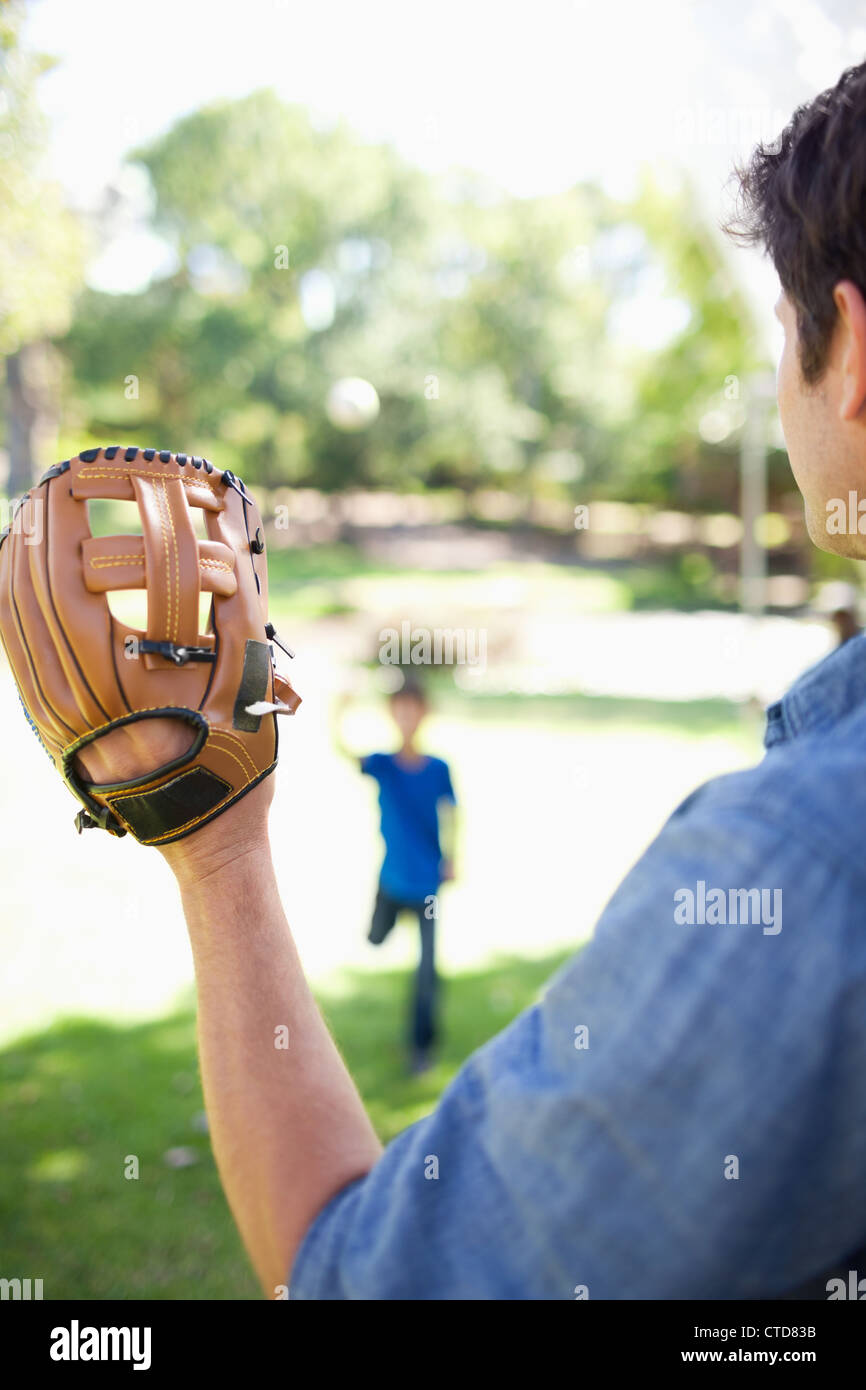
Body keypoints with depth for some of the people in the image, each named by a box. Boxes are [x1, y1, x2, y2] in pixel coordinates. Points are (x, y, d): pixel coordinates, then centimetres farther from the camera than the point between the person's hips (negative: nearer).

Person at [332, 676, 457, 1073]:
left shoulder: (438, 769, -8)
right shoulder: (383, 765, -11)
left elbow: (448, 814, 5)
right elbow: (341, 748, -28)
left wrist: (450, 859, 2)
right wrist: (340, 708, -43)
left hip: (428, 882, 0)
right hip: (392, 879, 1)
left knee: (427, 968, -1)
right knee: (376, 939, 20)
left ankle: (422, 1044, 12)